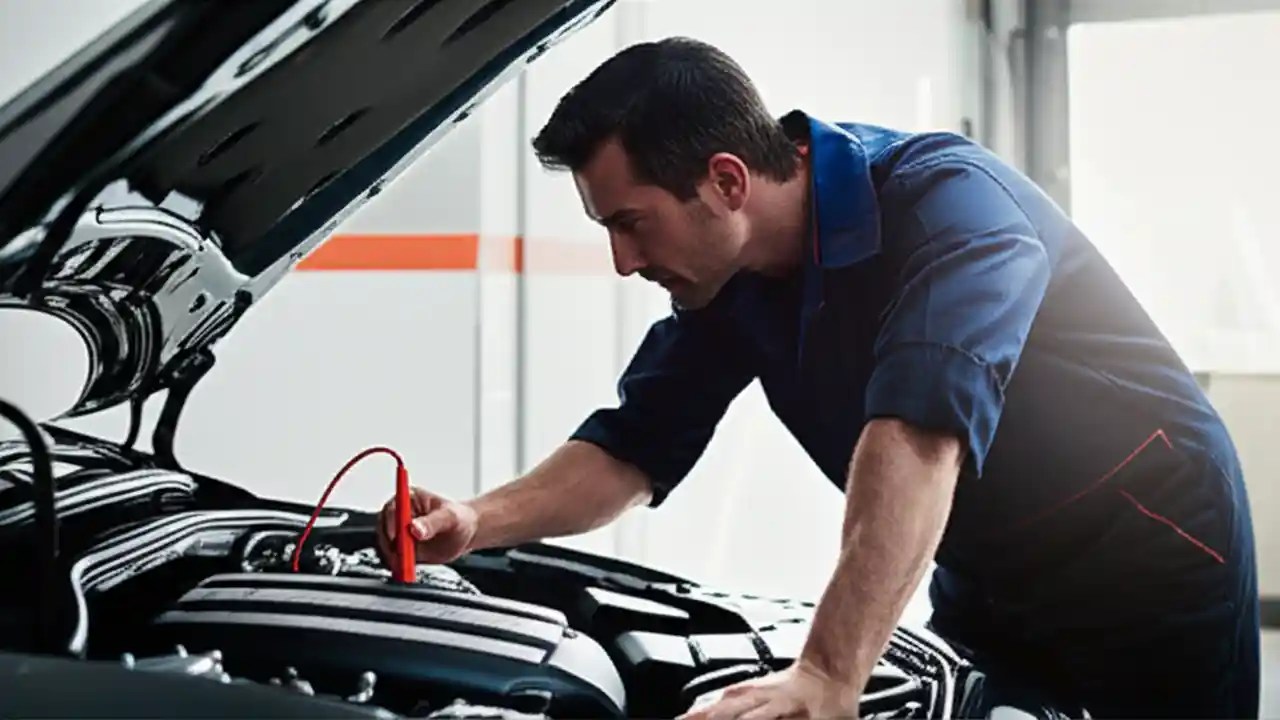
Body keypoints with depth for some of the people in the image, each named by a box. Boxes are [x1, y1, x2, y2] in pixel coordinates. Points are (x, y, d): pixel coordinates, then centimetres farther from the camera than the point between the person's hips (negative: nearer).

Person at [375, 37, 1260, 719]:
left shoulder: (946, 201, -30)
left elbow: (918, 437, -45)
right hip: (989, 586, 6)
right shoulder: (727, 276, -7)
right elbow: (630, 450, -1)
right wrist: (479, 523, -19)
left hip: (1152, 574, -6)